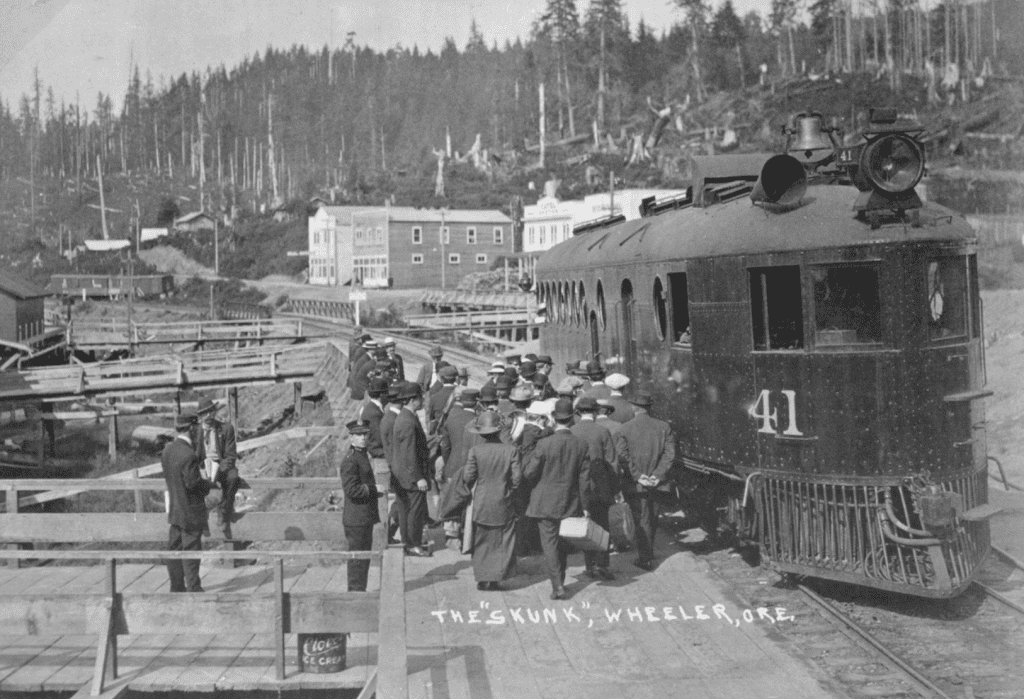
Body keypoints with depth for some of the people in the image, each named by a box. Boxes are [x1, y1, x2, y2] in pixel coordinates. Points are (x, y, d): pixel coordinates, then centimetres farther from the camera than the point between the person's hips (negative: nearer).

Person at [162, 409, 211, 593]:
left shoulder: (168, 449, 5)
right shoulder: (189, 455, -24)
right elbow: (193, 483, -24)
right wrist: (206, 480, -4)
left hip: (174, 509, 9)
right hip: (191, 510, -9)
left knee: (175, 548, 15)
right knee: (191, 550, 1)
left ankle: (177, 587, 25)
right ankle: (193, 588, 9)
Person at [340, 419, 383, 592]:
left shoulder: (362, 456, 16)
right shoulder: (350, 461, -17)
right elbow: (351, 489, -24)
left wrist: (375, 490, 10)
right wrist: (374, 489, -18)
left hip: (365, 517, 10)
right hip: (357, 518, -10)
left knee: (364, 555, 16)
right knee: (358, 556, -2)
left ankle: (359, 590, 24)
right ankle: (356, 590, 6)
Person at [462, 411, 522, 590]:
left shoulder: (475, 451, -10)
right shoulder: (511, 450, -9)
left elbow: (468, 477, -8)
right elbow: (517, 477, -7)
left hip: (481, 504, 1)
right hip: (503, 504, 0)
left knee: (481, 543, 13)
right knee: (503, 542, 11)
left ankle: (482, 578, 13)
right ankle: (495, 577, 5)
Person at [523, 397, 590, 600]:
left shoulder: (544, 444, -17)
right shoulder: (582, 445, -6)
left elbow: (529, 473, -11)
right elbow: (584, 478, -1)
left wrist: (536, 485, 10)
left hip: (546, 503, -4)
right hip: (570, 504, 4)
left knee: (549, 542, 2)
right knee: (563, 543, 18)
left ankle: (557, 586, -5)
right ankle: (560, 581, 30)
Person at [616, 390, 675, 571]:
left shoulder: (624, 429, -7)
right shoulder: (664, 427, 0)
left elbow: (622, 456, -15)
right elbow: (670, 453, -8)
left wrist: (637, 476, -14)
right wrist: (657, 475, -11)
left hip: (635, 484, -3)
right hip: (657, 483, 3)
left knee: (642, 520, 5)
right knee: (652, 518, 18)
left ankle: (646, 559, 10)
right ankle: (648, 554, 33)